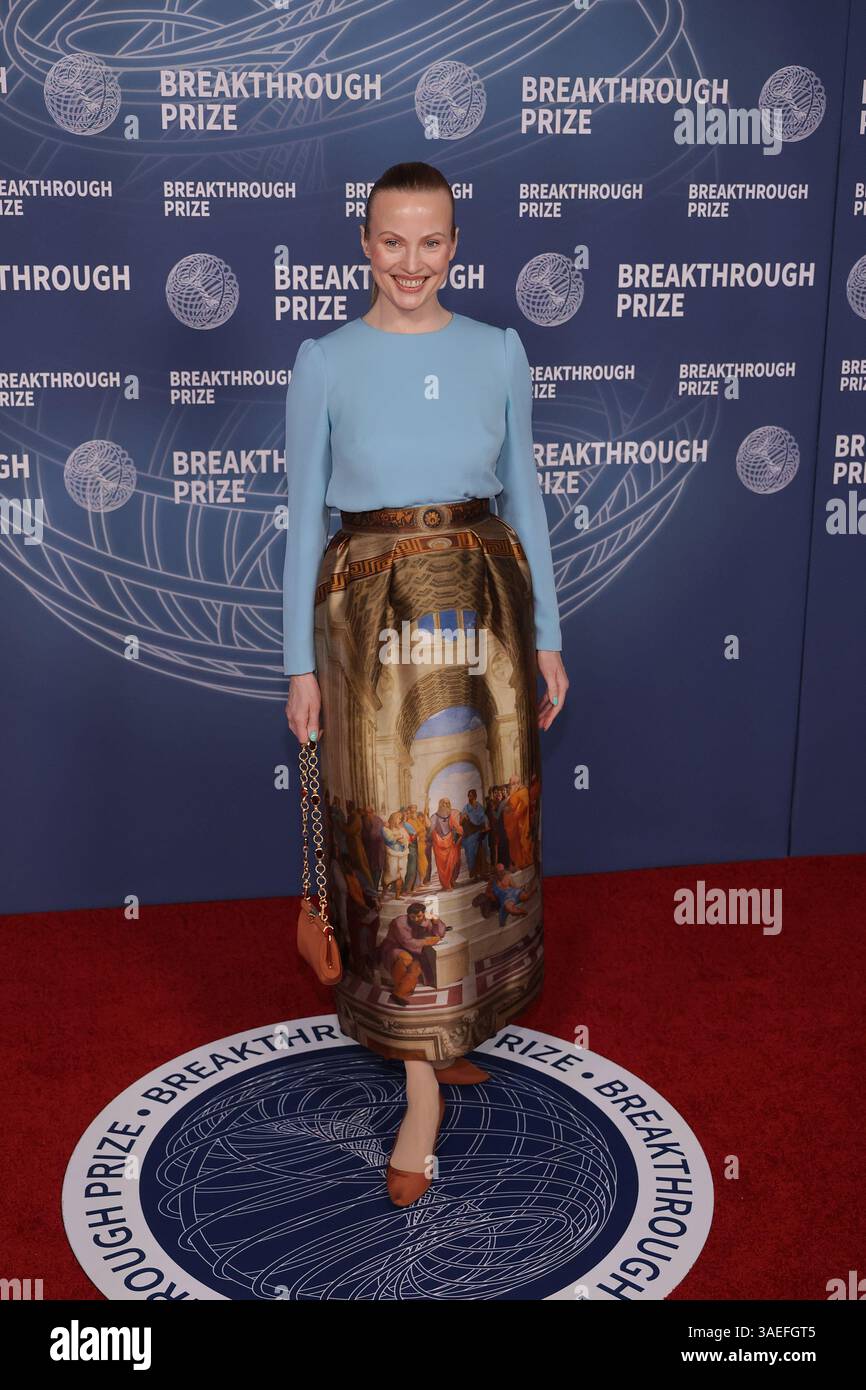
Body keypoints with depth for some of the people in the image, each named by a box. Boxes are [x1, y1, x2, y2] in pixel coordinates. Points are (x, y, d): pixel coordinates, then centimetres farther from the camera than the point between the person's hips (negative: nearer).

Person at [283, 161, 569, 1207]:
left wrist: (546, 637, 7)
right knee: (405, 844, -2)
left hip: (487, 607, 3)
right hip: (371, 616, -3)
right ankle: (423, 1088, 9)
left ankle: (447, 1025, 33)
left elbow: (523, 498, 9)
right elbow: (304, 518, 1)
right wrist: (301, 662, -1)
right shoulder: (325, 363, 0)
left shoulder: (499, 354, 6)